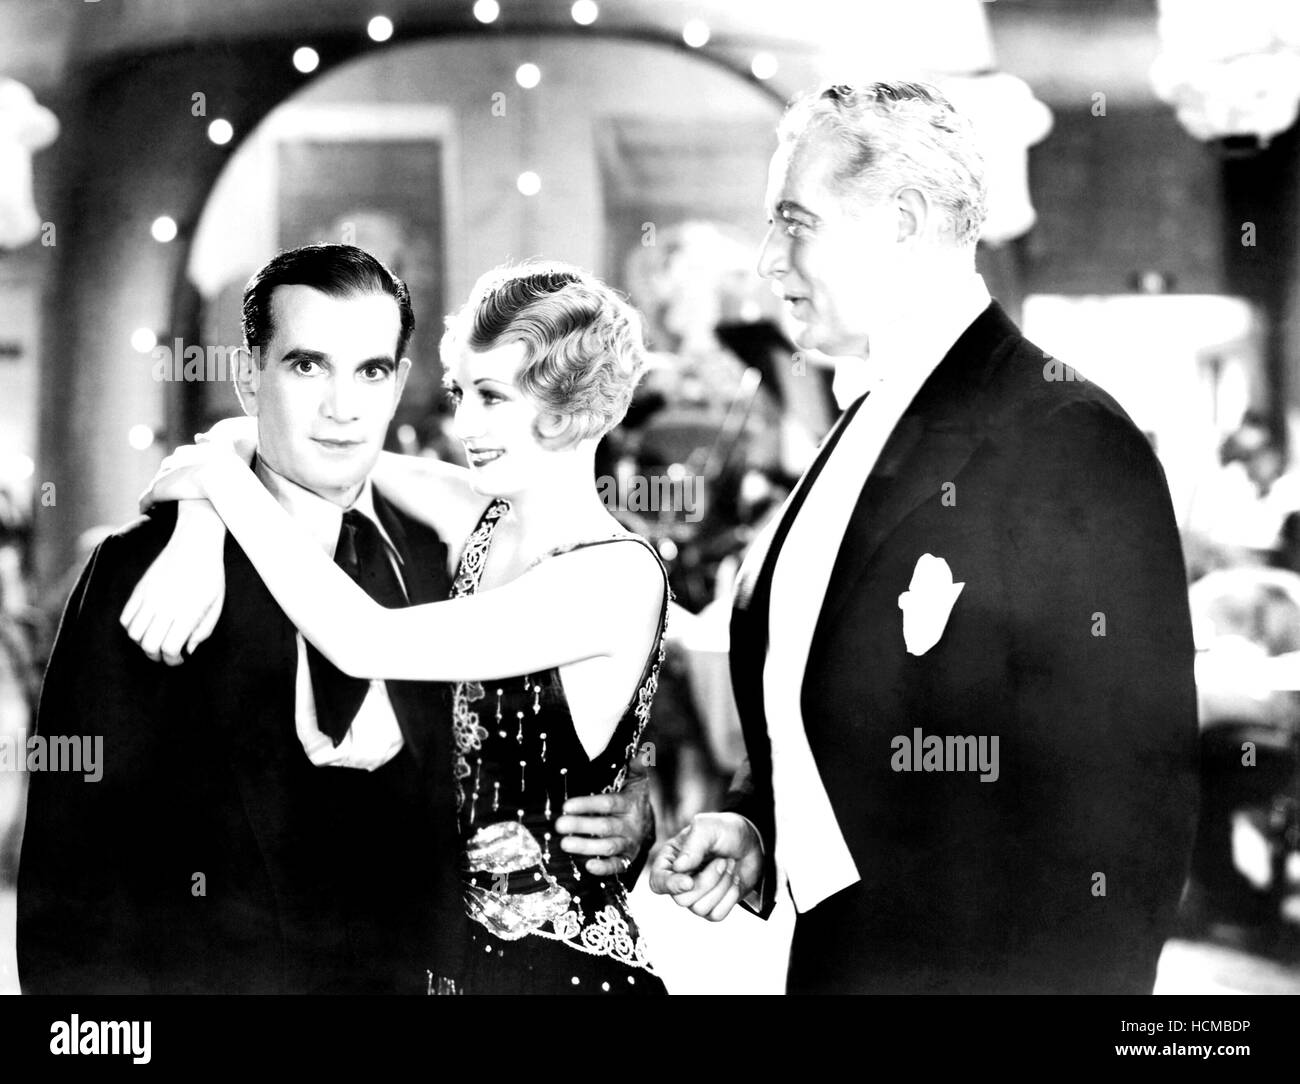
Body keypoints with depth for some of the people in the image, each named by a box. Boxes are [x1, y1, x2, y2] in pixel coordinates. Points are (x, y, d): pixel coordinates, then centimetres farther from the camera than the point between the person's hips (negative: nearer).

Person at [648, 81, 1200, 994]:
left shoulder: (1070, 442, -18)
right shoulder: (863, 434, 9)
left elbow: (1126, 789, -20)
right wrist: (753, 824, 3)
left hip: (982, 962, -8)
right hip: (840, 953, 8)